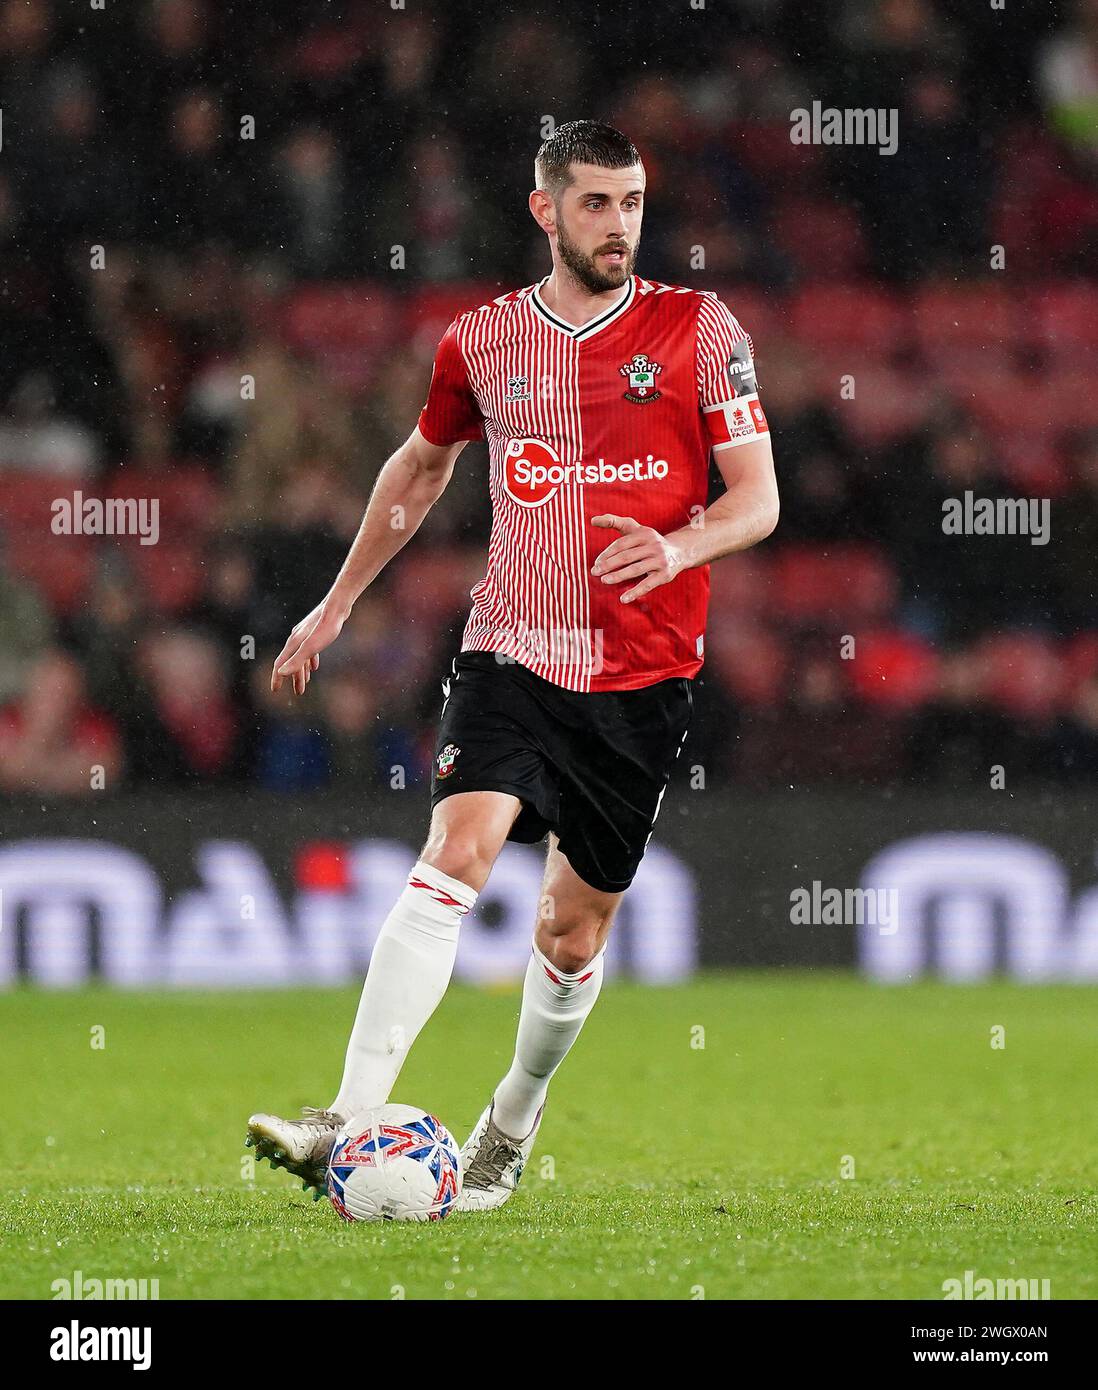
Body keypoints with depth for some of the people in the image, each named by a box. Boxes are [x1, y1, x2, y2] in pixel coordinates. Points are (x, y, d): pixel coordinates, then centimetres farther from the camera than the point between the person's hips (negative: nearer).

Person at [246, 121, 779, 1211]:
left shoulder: (700, 331, -1)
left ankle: (511, 1130, 32)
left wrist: (681, 546, -21)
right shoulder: (482, 341, 6)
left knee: (573, 927, 7)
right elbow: (422, 466, 24)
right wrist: (337, 603, 27)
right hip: (512, 657, 0)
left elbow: (757, 499, 0)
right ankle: (351, 1125, -29)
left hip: (642, 677, 0)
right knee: (452, 860, -21)